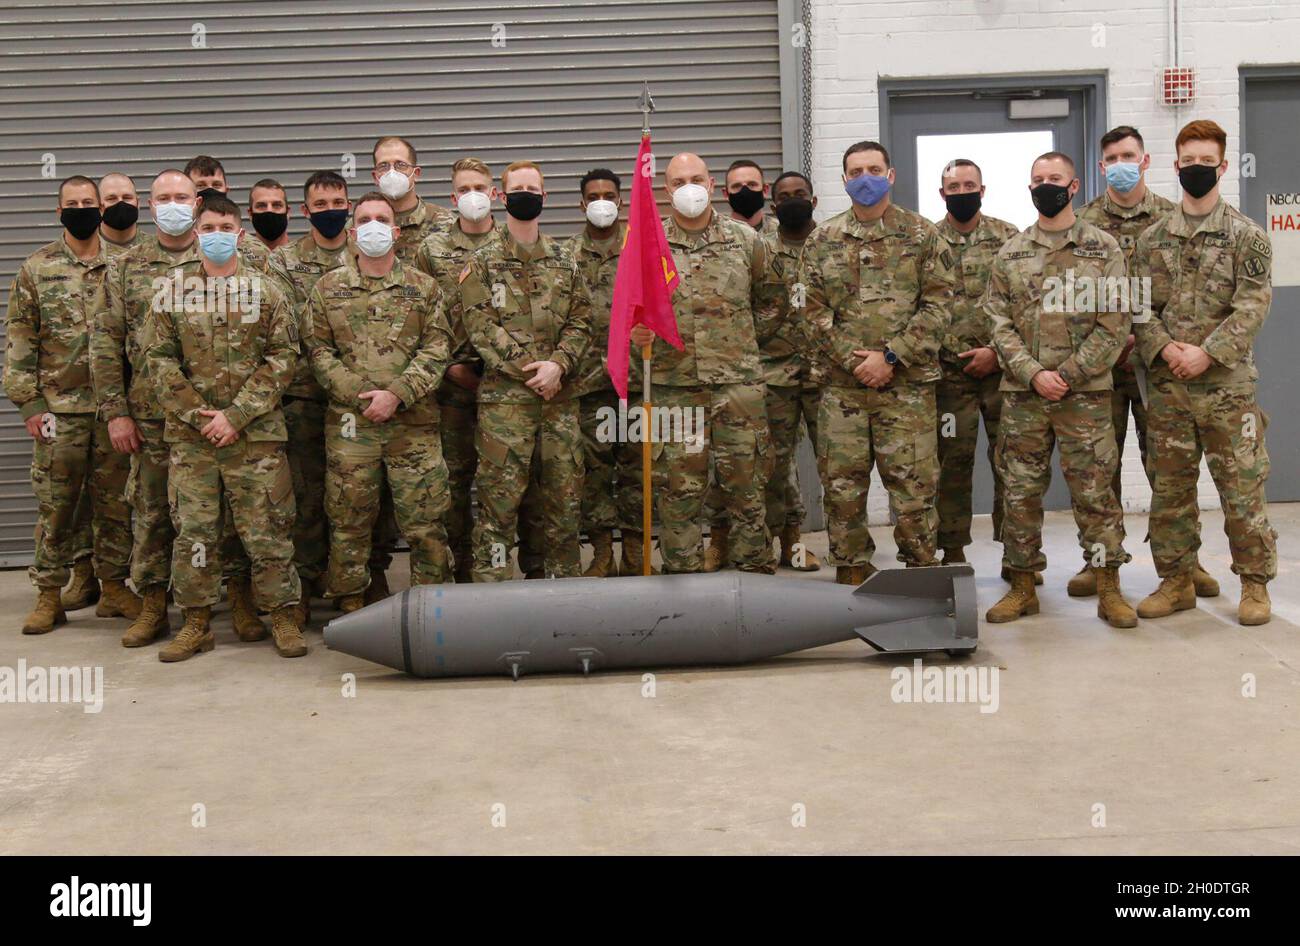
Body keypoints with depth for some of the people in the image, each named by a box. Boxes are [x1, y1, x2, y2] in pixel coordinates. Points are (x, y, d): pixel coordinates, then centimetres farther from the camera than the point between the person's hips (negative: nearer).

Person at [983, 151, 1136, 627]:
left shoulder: (1103, 249, 3)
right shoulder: (1010, 254, 9)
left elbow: (1114, 325, -2)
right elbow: (999, 323, 3)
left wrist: (1067, 374, -12)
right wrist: (1034, 373, -11)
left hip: (1085, 393, -2)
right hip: (1022, 394, 2)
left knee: (1094, 492, 0)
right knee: (1020, 493, 6)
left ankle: (1109, 590, 8)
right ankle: (1022, 587, 16)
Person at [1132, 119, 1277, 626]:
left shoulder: (1246, 236, -1)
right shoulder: (1152, 238, 8)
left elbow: (1253, 305, -9)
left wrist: (1207, 353, -18)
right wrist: (1163, 348, -12)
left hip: (1227, 384, -3)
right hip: (1167, 386, 3)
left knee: (1242, 488, 0)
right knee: (1170, 487, 9)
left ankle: (1255, 584, 12)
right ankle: (1177, 581, 21)